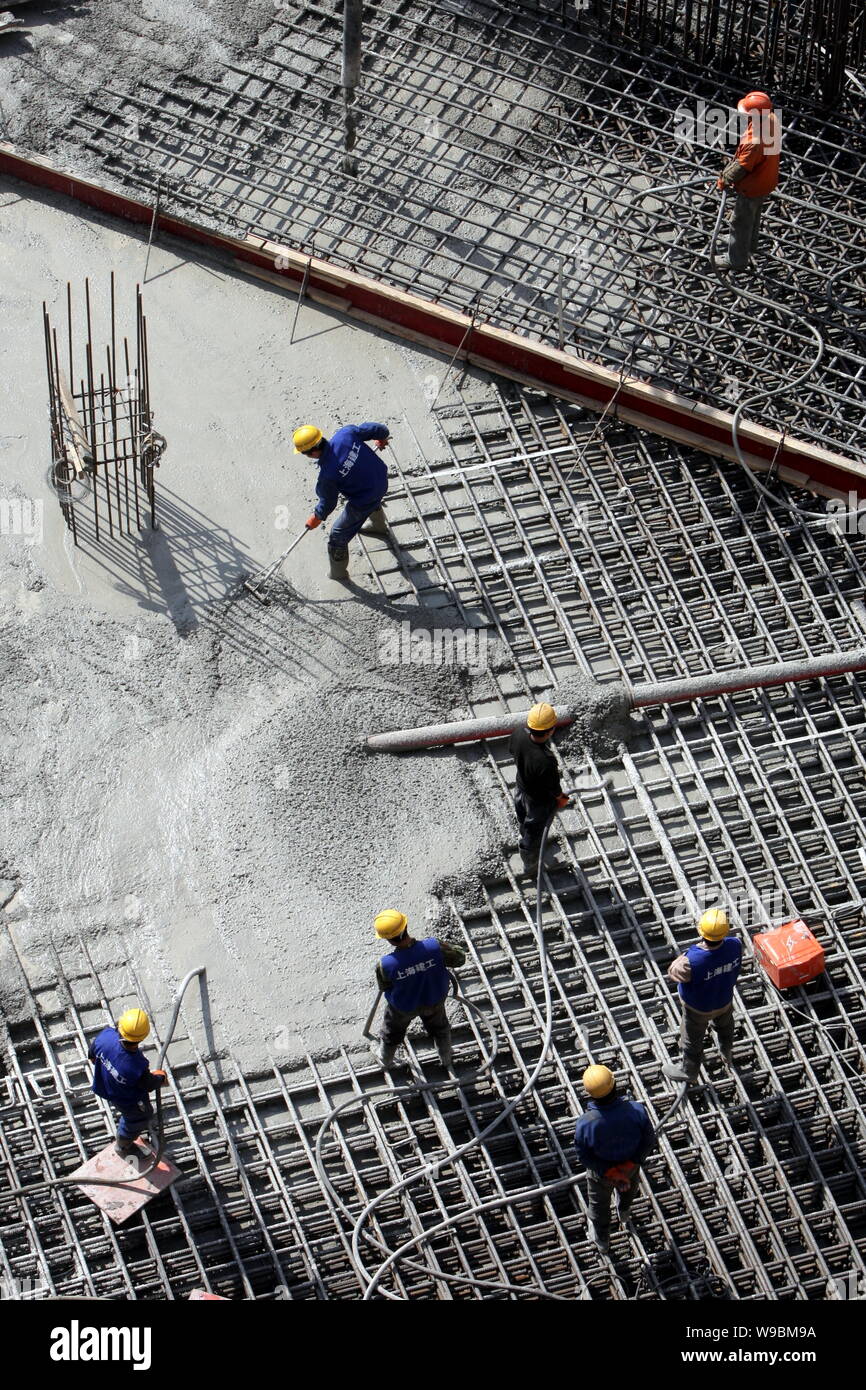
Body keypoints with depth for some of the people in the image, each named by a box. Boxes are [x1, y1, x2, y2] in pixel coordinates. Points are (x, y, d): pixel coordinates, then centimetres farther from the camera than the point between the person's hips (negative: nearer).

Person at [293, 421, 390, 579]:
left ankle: (338, 573, 38)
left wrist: (316, 518, 9)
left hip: (363, 503, -7)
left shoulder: (326, 476, -31)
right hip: (382, 480, 7)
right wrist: (382, 437, 20)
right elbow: (374, 429, -5)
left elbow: (328, 502, -13)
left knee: (338, 536, 15)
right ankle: (379, 526, 75)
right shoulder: (346, 433, -20)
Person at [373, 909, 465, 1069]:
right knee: (439, 1028, 35)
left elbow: (384, 986, -15)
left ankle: (385, 1060, 61)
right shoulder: (434, 947, -39)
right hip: (433, 1001, 1)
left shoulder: (386, 965, -40)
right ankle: (446, 1059, 60)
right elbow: (460, 958, -20)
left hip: (403, 1006, -1)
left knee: (392, 1033, 33)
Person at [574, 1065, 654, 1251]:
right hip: (631, 1162, 2)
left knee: (599, 1203, 30)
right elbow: (648, 1140, -21)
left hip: (600, 1169, -2)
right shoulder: (637, 1110, -36)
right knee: (629, 1185, 38)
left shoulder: (585, 1124, -39)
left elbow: (584, 1156, -25)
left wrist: (612, 1173, -19)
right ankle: (623, 1210, 72)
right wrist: (628, 1165, -17)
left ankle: (601, 1239, 57)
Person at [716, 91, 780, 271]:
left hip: (751, 187, -9)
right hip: (766, 181, 9)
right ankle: (749, 249, 55)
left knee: (741, 223, 13)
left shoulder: (754, 141, -42)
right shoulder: (771, 120, -14)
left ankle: (736, 260, 31)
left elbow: (742, 166, -29)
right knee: (754, 216, 32)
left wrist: (725, 180, -9)